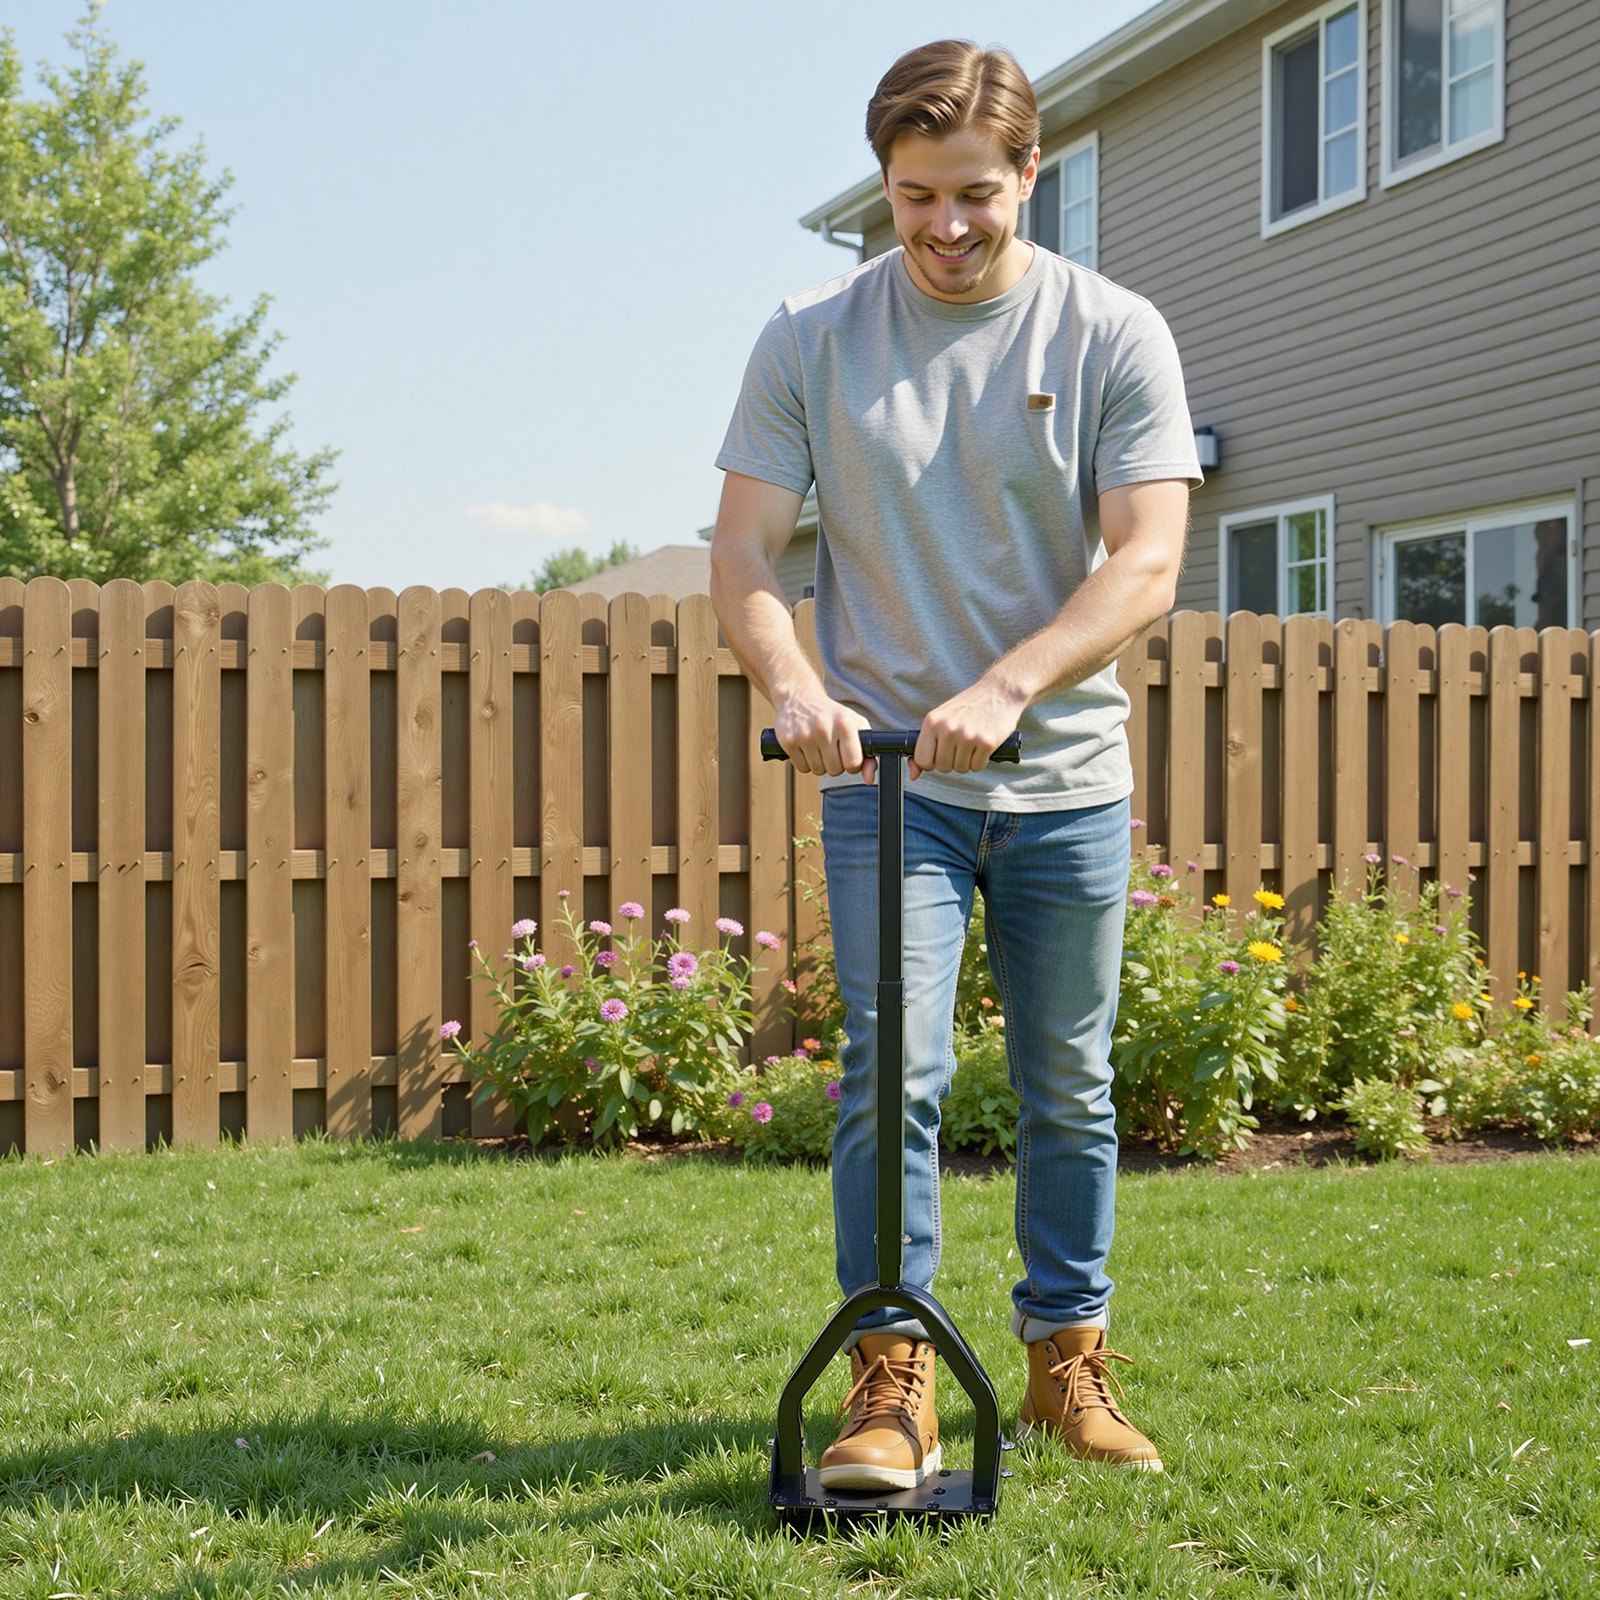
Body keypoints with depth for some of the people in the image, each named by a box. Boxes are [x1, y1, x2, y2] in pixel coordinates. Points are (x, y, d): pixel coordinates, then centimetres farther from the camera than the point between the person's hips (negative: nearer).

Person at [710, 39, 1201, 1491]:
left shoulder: (1114, 335, -2)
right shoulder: (810, 339, 0)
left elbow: (1146, 563, -11)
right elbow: (744, 552, -2)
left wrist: (1001, 689, -27)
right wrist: (797, 688, -23)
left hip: (1067, 779, 1)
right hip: (884, 774, 0)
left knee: (1070, 1089, 9)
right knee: (892, 1070, -9)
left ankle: (1068, 1359, 24)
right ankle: (893, 1377, 0)